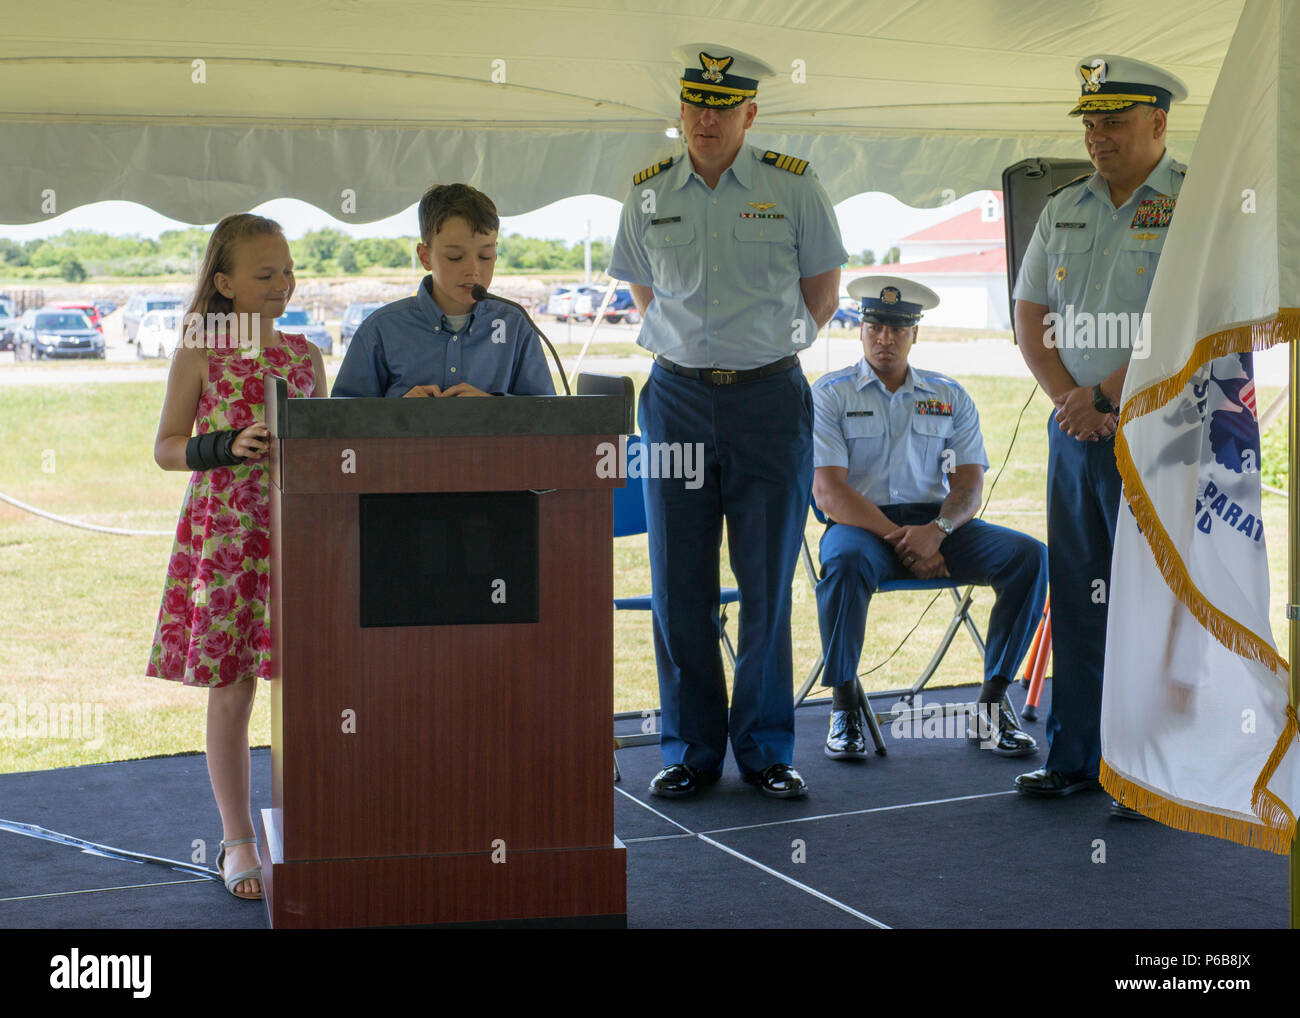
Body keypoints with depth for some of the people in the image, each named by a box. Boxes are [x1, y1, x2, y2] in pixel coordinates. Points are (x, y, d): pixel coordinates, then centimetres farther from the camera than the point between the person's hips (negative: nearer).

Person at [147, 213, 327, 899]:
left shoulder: (304, 354, 10)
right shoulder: (199, 354, 0)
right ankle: (238, 841, 14)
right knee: (231, 689, 2)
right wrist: (227, 446, -16)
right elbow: (165, 448, 0)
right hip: (222, 532, -3)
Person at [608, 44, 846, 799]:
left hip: (769, 397, -2)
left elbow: (822, 295, 11)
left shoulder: (793, 185, -1)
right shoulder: (649, 192, 6)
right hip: (677, 397, 2)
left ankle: (767, 749, 13)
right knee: (679, 585, 3)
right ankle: (692, 748, 14)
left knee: (768, 583, 2)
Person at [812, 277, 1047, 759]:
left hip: (936, 523, 3)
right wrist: (899, 539, -17)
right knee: (844, 562, -39)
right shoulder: (830, 393, 3)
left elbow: (969, 486, 6)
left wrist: (937, 530, -17)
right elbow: (828, 491, -7)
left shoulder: (949, 397, 13)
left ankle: (992, 701, -15)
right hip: (860, 522, -3)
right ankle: (843, 706, -23)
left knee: (1029, 556, -20)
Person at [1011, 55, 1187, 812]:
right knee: (1076, 598, 9)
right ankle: (1075, 757, 18)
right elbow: (1030, 316, 11)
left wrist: (1107, 394, -15)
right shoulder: (1064, 210, 14)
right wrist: (1068, 398, -4)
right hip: (1075, 431, 6)